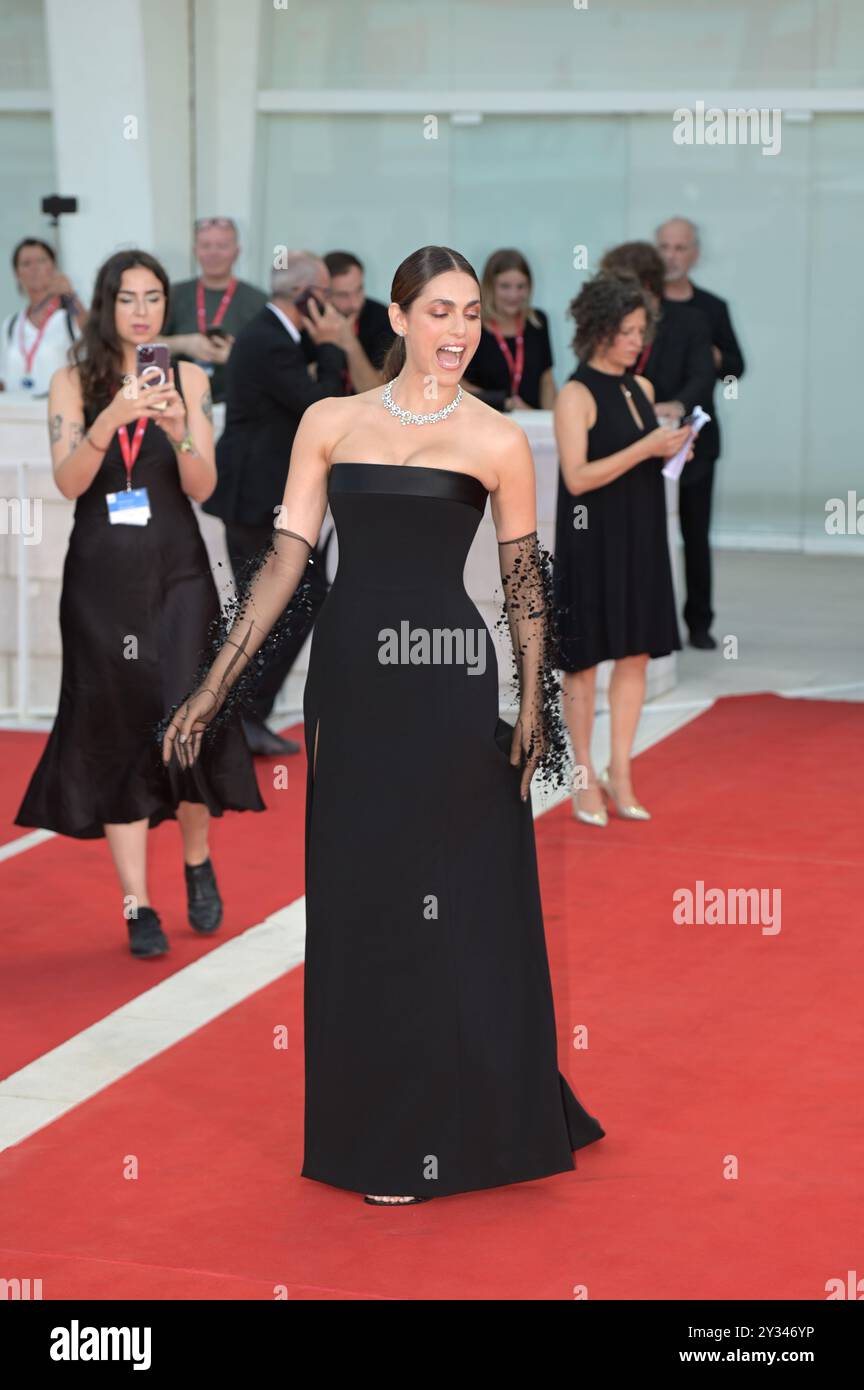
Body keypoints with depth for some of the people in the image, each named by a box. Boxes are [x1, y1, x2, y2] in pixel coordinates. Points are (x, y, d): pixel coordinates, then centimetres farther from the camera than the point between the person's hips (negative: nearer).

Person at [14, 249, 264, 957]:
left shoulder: (188, 378, 4)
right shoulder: (74, 382, 4)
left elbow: (203, 487, -2)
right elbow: (68, 481, -7)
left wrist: (178, 429, -21)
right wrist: (112, 419, -22)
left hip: (176, 571, 0)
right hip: (100, 575, 1)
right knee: (116, 731, 1)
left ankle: (198, 860, 16)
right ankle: (138, 906, 7)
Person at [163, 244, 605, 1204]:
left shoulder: (499, 442, 1)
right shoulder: (330, 424, 6)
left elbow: (524, 584, 6)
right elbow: (285, 560, 4)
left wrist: (533, 704, 0)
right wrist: (214, 687, 0)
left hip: (449, 687, -2)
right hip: (349, 675, 3)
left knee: (454, 906, 2)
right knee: (360, 902, 8)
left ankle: (462, 1125, 16)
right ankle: (383, 1134, 21)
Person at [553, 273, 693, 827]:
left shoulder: (642, 388, 10)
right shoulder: (576, 394, -11)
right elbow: (578, 477, -19)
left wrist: (670, 453, 1)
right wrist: (645, 448, -21)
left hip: (641, 538, 7)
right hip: (592, 542, -6)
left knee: (636, 655, 7)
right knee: (586, 658, 4)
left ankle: (620, 772, 16)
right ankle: (585, 778, 14)